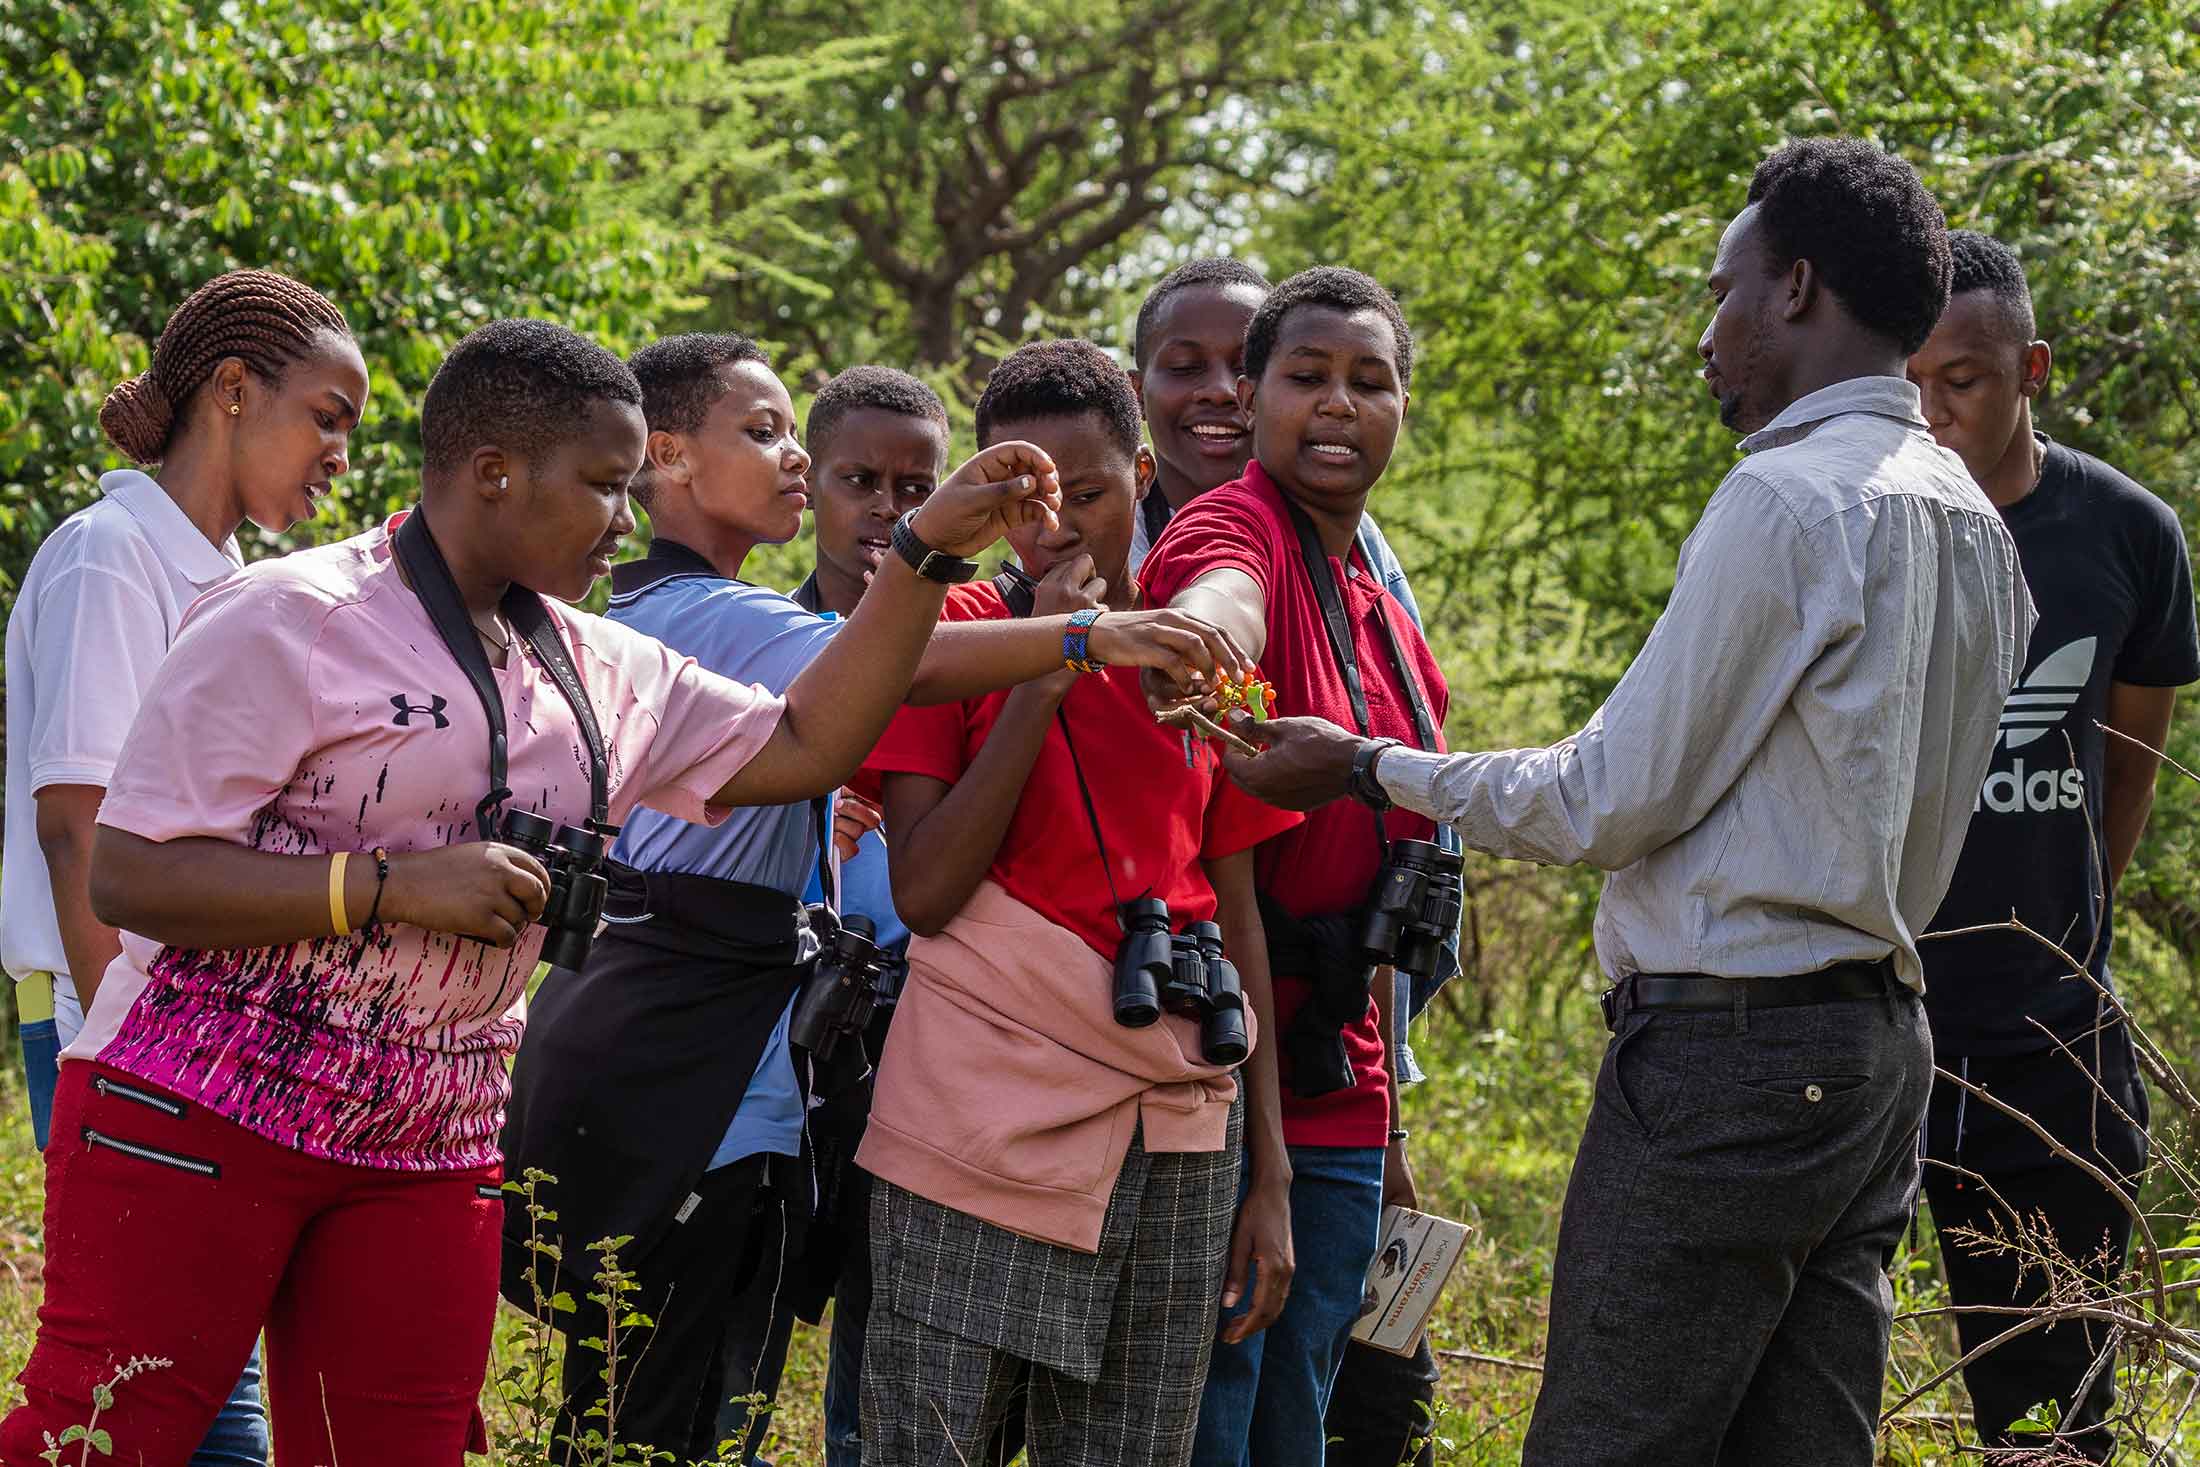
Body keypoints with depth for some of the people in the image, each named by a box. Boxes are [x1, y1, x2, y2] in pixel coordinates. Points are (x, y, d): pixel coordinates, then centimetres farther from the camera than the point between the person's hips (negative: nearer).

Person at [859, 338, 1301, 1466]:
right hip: (986, 1123, -3)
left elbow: (1237, 917, 14)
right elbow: (924, 894, -10)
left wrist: (1269, 1167, 10)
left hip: (1172, 1140, 4)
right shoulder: (956, 633, 1)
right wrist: (1049, 668, -12)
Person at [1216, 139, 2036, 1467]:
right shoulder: (1972, 522, 15)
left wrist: (1370, 769, -1)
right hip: (1881, 1035, 9)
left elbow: (1617, 799, -11)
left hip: (1729, 1039, -9)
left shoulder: (1790, 498, -13)